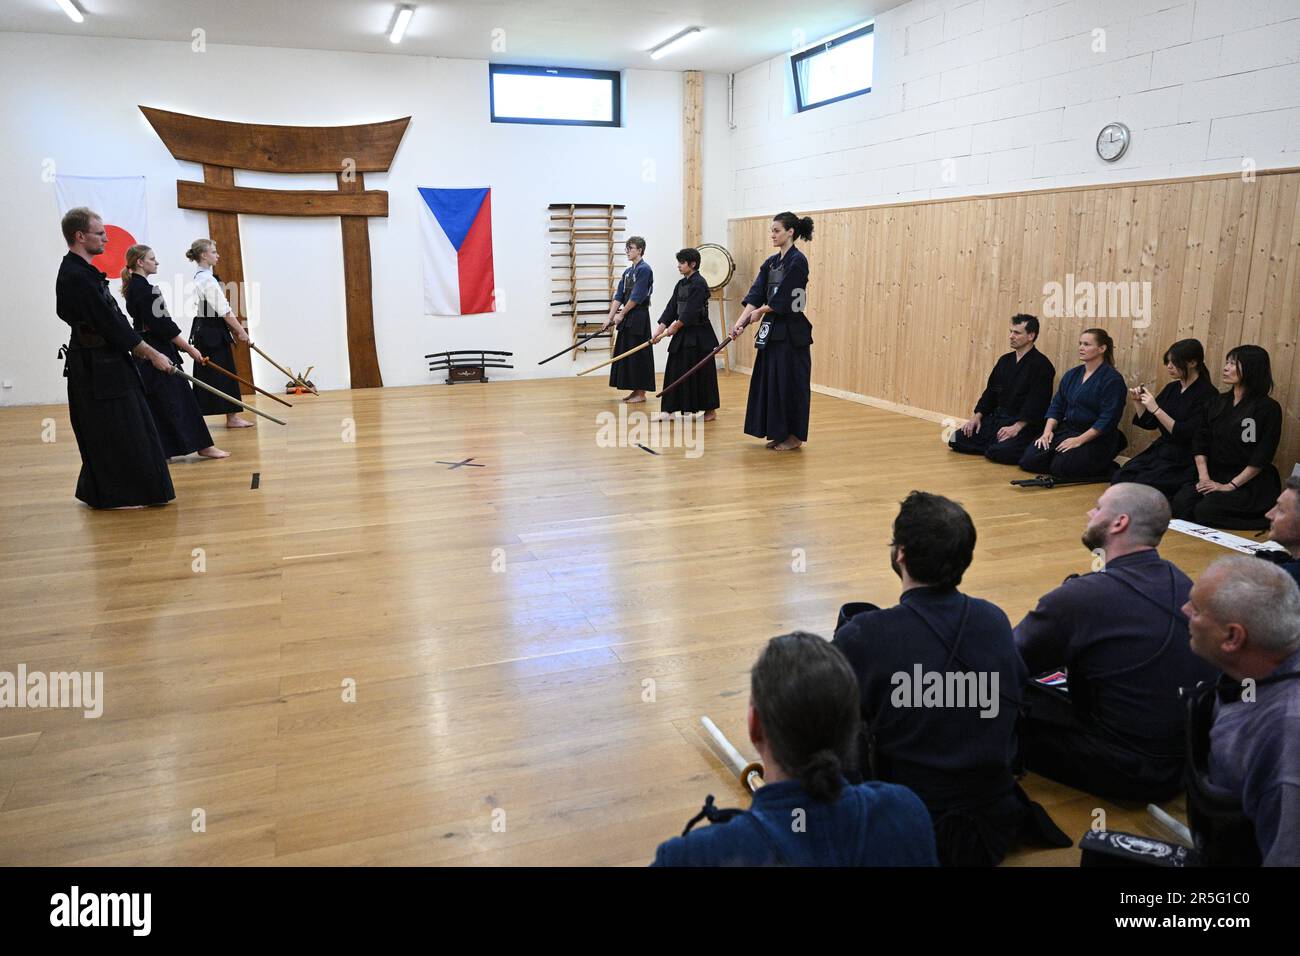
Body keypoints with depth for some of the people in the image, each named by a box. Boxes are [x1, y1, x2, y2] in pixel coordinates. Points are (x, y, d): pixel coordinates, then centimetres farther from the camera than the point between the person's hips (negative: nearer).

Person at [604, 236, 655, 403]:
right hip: (627, 318, 9)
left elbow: (636, 297, -16)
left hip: (639, 318, -9)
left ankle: (641, 393, 3)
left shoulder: (644, 269, -11)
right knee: (626, 353, 11)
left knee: (638, 354, -5)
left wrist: (621, 314, -11)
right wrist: (610, 317, 4)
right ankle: (635, 390, 19)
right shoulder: (628, 271, 14)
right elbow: (619, 296, 12)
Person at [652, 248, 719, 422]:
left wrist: (673, 328, -13)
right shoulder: (681, 284, 12)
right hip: (683, 334, 8)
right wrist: (658, 331, 0)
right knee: (676, 370, 7)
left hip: (699, 335, -8)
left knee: (701, 372, -2)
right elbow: (671, 309, 9)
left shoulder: (699, 284, -14)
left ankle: (710, 410, 11)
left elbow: (690, 312, -19)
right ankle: (670, 409, 12)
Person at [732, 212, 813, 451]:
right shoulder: (771, 262, 12)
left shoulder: (798, 261, -14)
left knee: (790, 382, -1)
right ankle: (778, 432, 21)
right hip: (772, 329, 9)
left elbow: (783, 300, -19)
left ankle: (794, 436, 9)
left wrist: (759, 312, -6)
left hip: (791, 331, -9)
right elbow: (755, 294, 4)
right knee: (770, 380, 11)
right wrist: (740, 322, -8)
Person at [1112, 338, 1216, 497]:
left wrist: (1156, 409, -22)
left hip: (1184, 461, -7)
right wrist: (1138, 402, -1)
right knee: (1120, 477, -14)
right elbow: (1149, 424, 16)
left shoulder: (1206, 394, -13)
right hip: (1160, 450, 7)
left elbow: (1186, 435, -21)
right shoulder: (1172, 388, 10)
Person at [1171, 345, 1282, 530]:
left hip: (1250, 483, -4)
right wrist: (1204, 477, -7)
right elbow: (1200, 442, 7)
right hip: (1215, 477, 5)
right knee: (1181, 502, -25)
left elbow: (1262, 457, -12)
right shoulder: (1217, 403, 12)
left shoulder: (1268, 408, -6)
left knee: (1205, 510, -28)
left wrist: (1231, 486, -16)